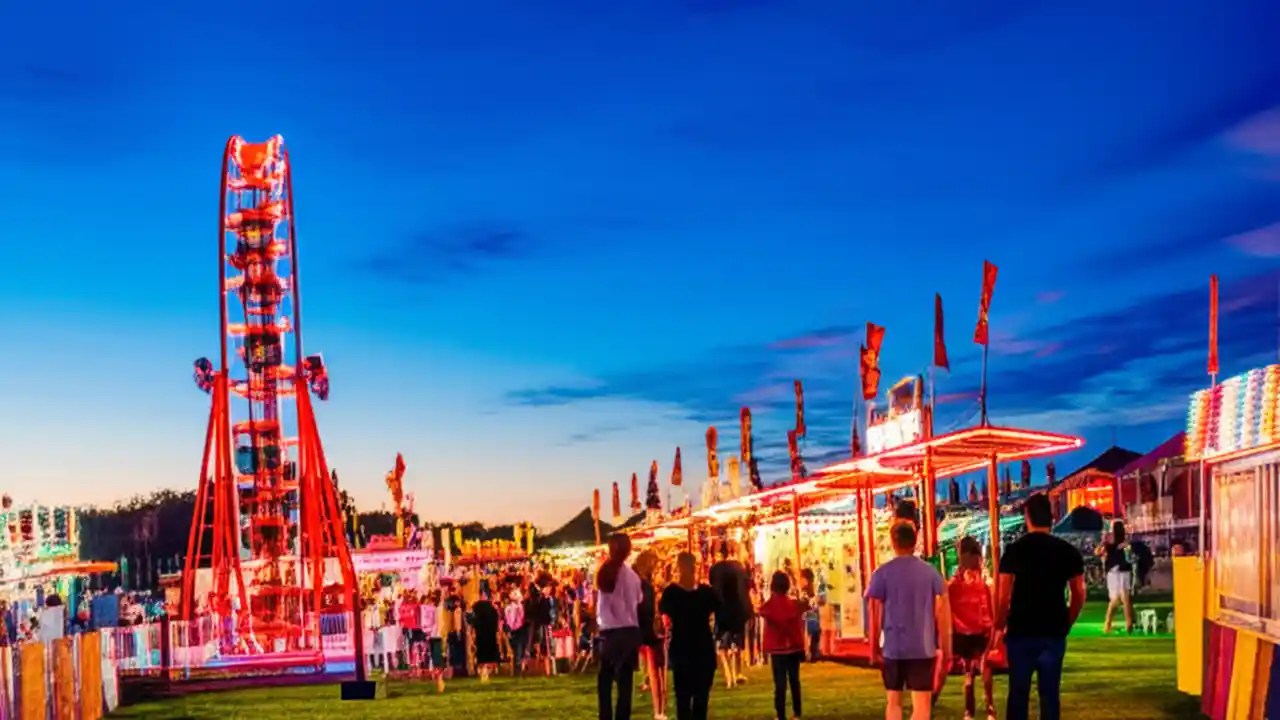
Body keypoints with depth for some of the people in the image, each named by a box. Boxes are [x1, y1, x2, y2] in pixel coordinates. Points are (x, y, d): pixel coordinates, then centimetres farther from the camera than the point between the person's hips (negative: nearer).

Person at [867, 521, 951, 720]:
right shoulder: (931, 572, 2)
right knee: (922, 702, 0)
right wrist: (946, 648, 9)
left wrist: (874, 648, 6)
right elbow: (942, 612, 2)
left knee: (893, 701, 13)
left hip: (892, 648, 0)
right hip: (924, 647, 0)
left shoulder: (882, 573, -2)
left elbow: (876, 615, -2)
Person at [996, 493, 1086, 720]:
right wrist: (1066, 624, 15)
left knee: (1018, 692, 5)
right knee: (1050, 692, 6)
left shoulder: (1014, 550, -6)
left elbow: (1003, 596, -9)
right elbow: (1079, 595, 3)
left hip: (1021, 632, -2)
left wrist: (999, 626, 4)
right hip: (1053, 632, 2)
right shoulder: (1067, 551, 2)